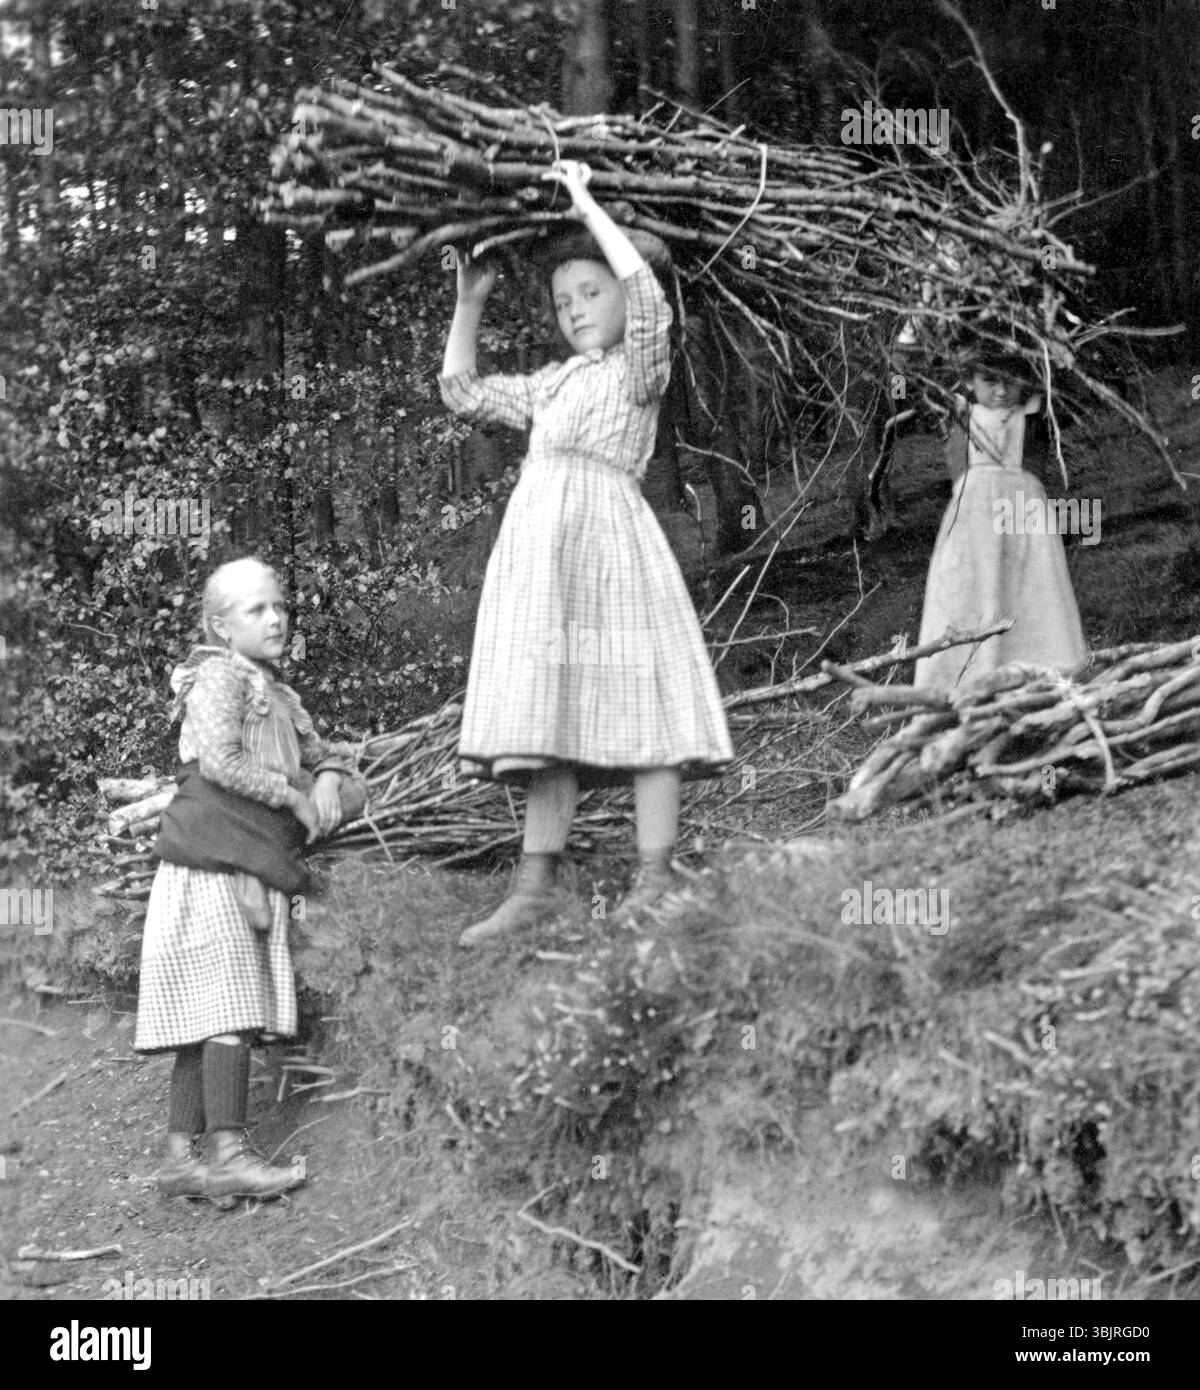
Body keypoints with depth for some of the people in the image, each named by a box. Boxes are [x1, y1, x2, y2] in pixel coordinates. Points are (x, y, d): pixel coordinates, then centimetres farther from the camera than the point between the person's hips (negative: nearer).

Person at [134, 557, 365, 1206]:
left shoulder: (278, 697, 23)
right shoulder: (218, 676, -3)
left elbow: (324, 753, 27)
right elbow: (218, 761, -15)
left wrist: (330, 780, 3)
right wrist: (296, 798, -10)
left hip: (257, 871, 8)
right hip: (214, 864, -8)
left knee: (205, 1018, 6)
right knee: (231, 1009, -11)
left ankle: (181, 1154, 7)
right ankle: (228, 1152, -11)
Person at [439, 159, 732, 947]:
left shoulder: (639, 367, 3)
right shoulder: (553, 382, 22)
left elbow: (648, 295, -15)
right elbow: (463, 392, 31)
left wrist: (588, 208, -9)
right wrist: (470, 303, 24)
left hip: (607, 535, -7)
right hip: (539, 544, 7)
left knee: (635, 703, -7)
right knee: (546, 712, 5)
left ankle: (655, 882, -4)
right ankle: (537, 887, 7)